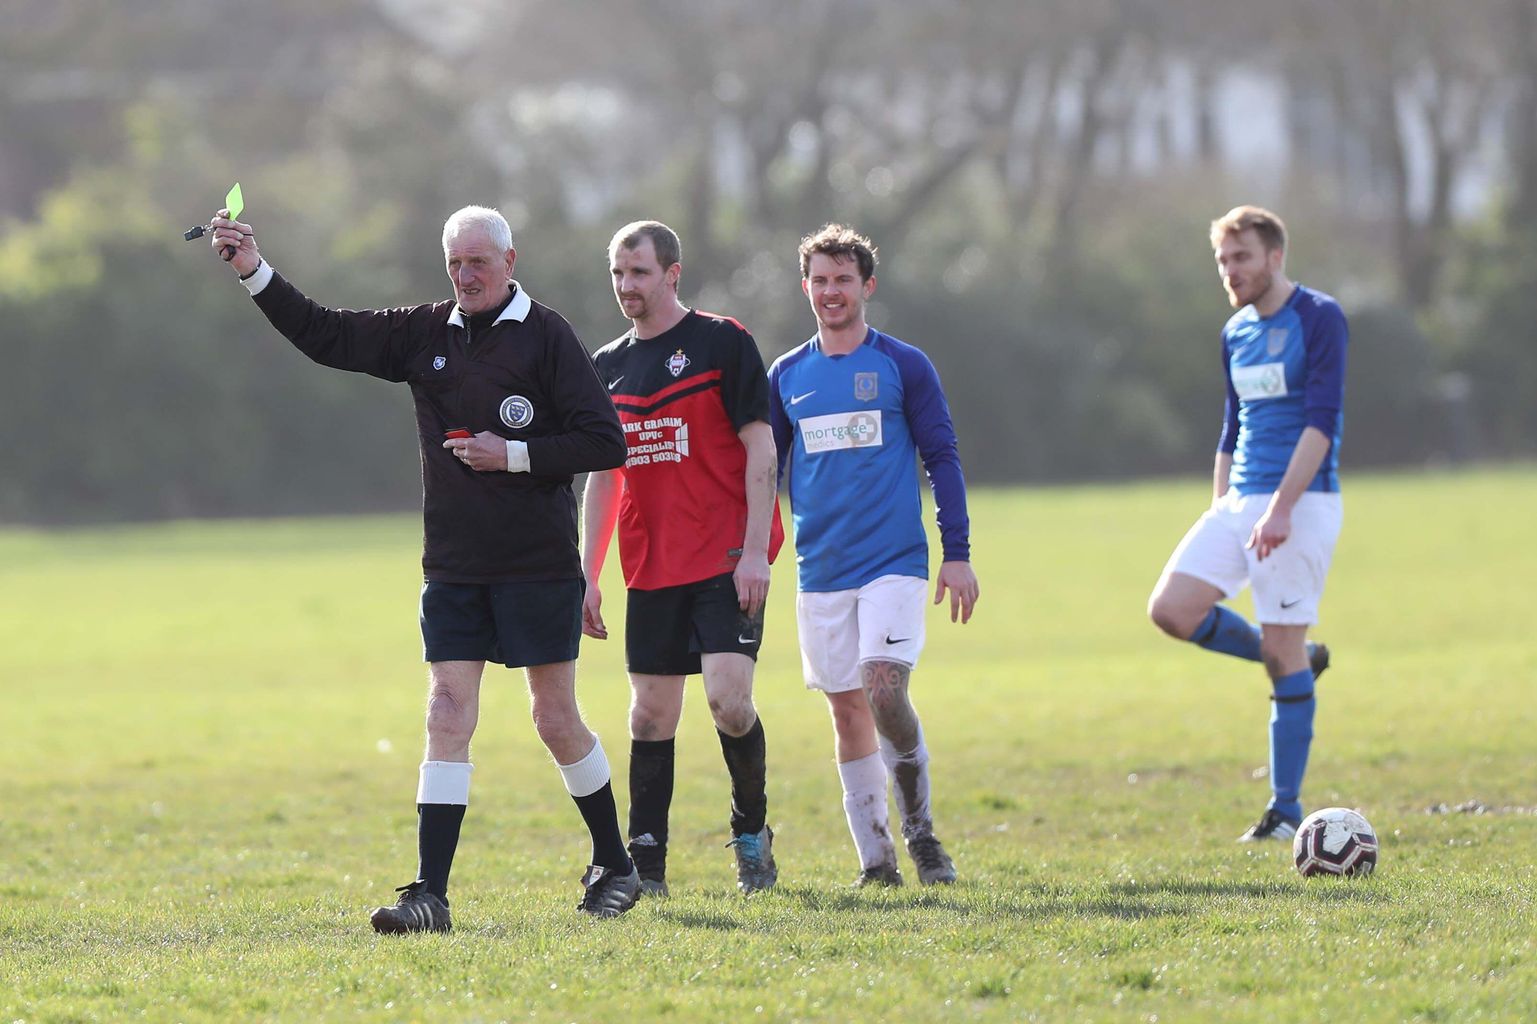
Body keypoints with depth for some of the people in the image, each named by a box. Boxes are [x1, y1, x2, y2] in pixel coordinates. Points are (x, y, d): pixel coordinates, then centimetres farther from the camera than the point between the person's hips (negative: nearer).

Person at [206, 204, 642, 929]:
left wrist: (514, 455, -15)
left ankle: (614, 865, 22)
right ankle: (431, 895, -8)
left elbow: (605, 442, -8)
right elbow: (325, 336, 7)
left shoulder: (547, 337, -6)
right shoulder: (425, 334, 8)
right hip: (453, 568, 4)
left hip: (539, 568, -4)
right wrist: (255, 272, -4)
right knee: (447, 716, -4)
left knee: (557, 720, 3)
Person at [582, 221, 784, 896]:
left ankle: (753, 828, 6)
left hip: (728, 559, -5)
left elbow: (759, 449, -6)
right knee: (651, 712, 3)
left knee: (728, 697, -16)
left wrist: (754, 550, -14)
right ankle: (645, 865, 7)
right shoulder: (608, 367, 13)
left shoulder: (723, 343, -3)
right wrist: (587, 576, 12)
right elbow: (602, 478, 18)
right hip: (651, 569, 5)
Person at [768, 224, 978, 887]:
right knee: (847, 709, 4)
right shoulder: (786, 377, 10)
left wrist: (957, 553, -2)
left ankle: (920, 828, -2)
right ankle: (875, 859, 10)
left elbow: (942, 460, 3)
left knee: (884, 689, -18)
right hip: (821, 574, 3)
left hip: (895, 563, -3)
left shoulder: (904, 366, 2)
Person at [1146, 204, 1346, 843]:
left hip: (1302, 502, -8)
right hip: (1240, 502, 8)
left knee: (1283, 647, -6)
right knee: (1171, 609, -7)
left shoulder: (1318, 319, -8)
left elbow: (1322, 419, -17)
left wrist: (1281, 507, -24)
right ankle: (1294, 663, 14)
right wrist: (1220, 515, 19)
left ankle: (1286, 809, 1)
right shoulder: (1236, 333, 16)